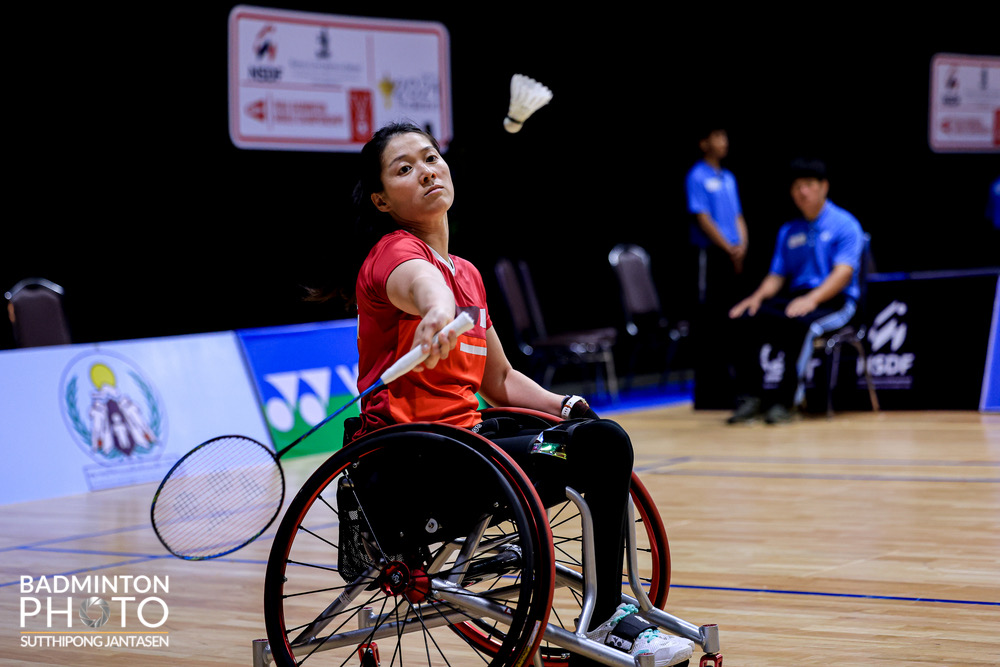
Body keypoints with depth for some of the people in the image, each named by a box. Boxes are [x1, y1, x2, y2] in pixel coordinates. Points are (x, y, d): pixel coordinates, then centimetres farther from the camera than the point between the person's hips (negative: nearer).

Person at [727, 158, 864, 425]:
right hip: (794, 297, 6)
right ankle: (750, 397, -25)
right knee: (749, 317, -23)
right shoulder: (788, 231, 19)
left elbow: (844, 272, -13)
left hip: (834, 300, -6)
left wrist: (812, 298, -28)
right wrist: (758, 297, -4)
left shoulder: (844, 224, 0)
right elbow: (777, 275, 19)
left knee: (799, 322, -39)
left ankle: (786, 399, -33)